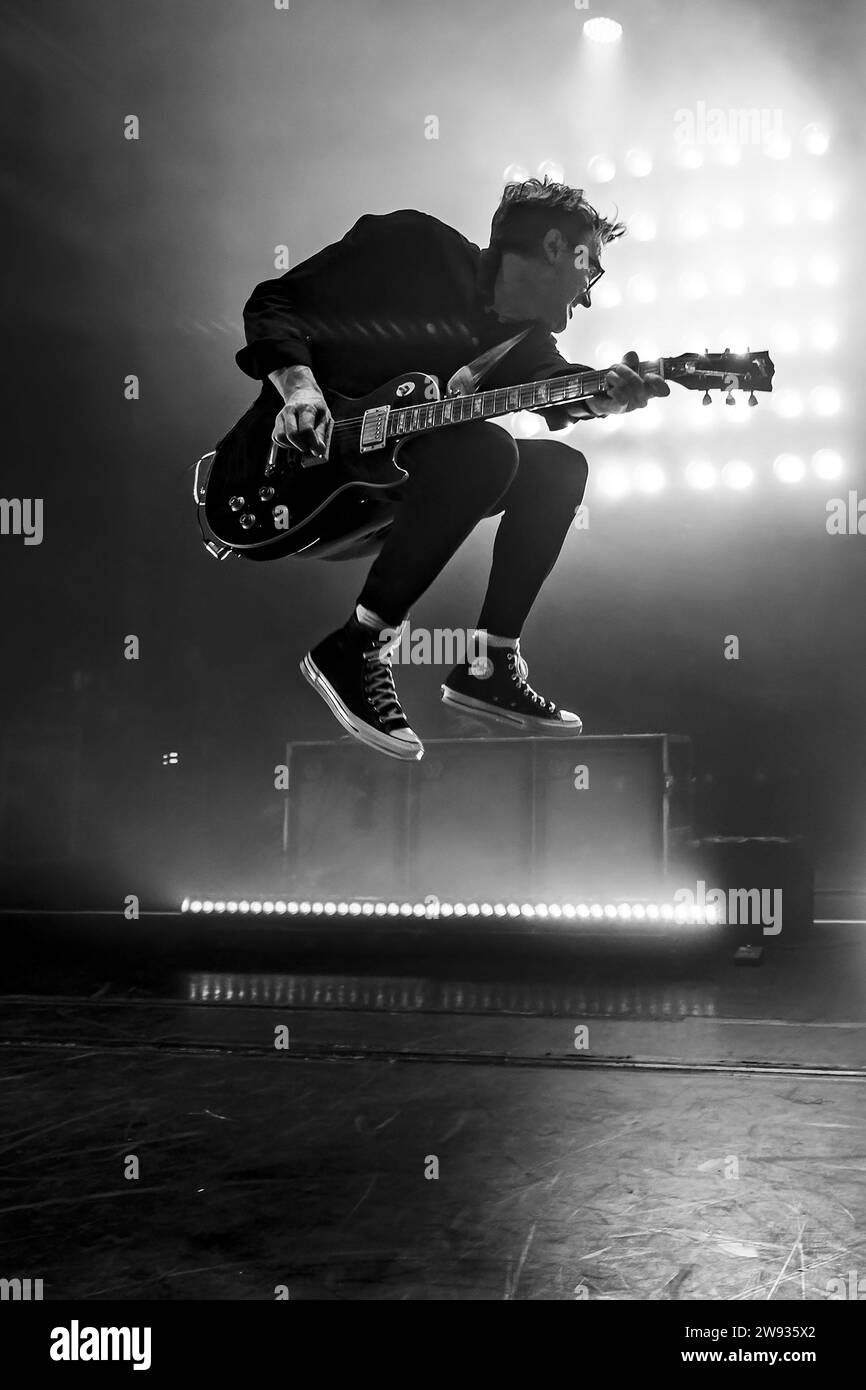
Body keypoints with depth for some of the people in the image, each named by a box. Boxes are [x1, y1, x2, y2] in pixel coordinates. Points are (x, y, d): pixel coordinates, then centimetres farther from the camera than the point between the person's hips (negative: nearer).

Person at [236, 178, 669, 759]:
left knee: (561, 468, -2)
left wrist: (601, 394, -36)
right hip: (317, 455, -7)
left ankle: (492, 665, -3)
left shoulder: (520, 334, 11)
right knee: (486, 451, -30)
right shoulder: (412, 246, -8)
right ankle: (359, 648, -23)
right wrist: (300, 386, -28)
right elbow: (274, 303, -9)